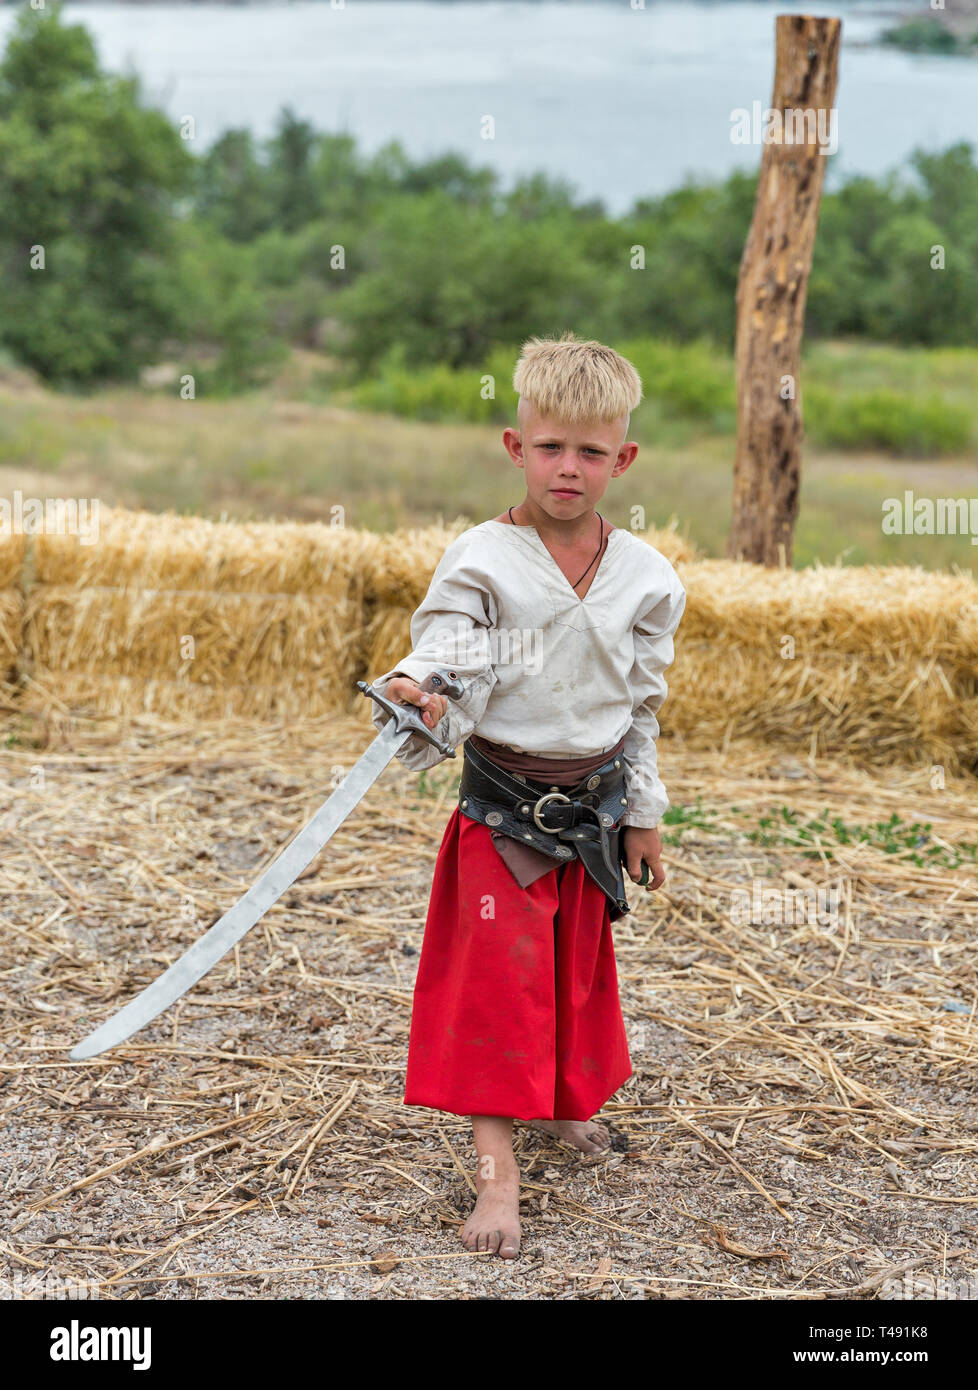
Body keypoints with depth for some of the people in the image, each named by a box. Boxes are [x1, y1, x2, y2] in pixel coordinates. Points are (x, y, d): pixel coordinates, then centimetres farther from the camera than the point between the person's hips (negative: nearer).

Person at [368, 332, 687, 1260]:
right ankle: (497, 1169, 2)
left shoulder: (642, 576, -1)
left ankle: (562, 1102, 43)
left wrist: (642, 815, 13)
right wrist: (418, 692, -44)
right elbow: (447, 656, -20)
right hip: (502, 803, -4)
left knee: (575, 967, 18)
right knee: (498, 975, -5)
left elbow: (644, 704, 8)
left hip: (592, 805, 4)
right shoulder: (480, 561, -12)